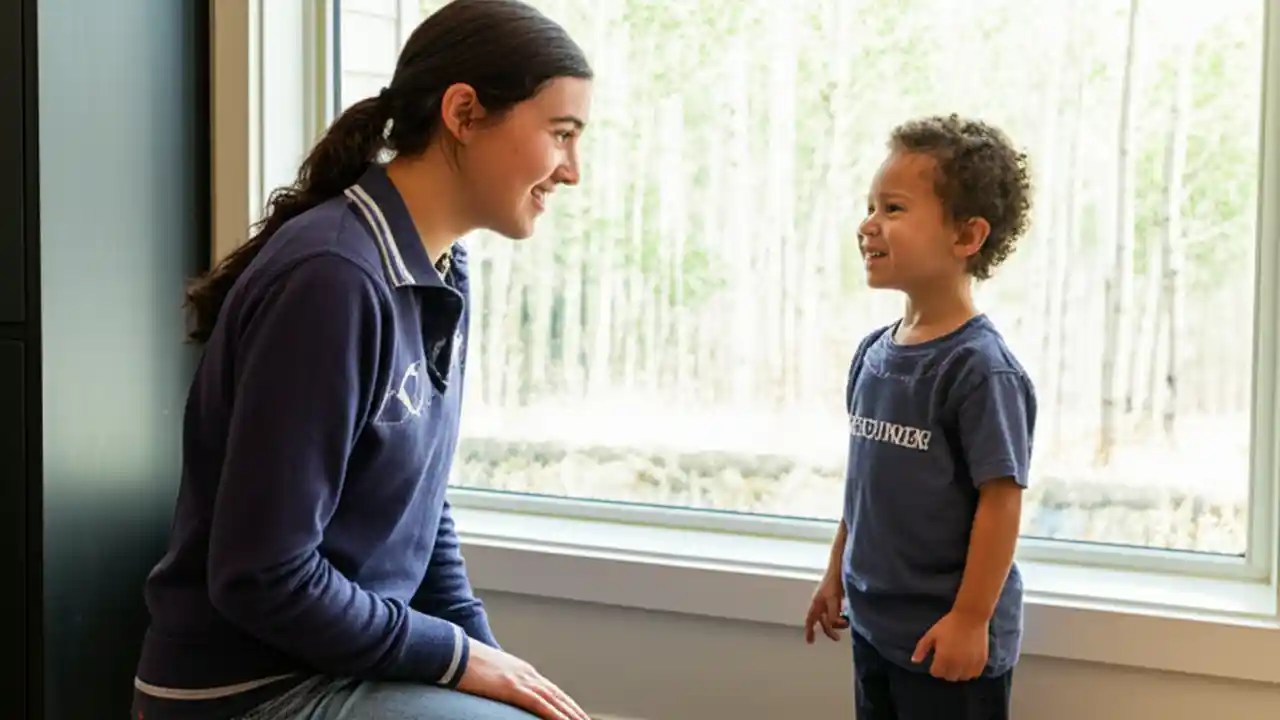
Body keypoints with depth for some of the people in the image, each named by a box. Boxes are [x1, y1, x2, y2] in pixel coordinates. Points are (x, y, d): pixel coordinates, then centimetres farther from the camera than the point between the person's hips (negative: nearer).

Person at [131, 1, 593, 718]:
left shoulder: (441, 278, 4)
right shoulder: (332, 280, -24)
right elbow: (262, 578, -24)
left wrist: (490, 659, 1)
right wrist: (460, 659, -15)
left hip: (350, 654, 9)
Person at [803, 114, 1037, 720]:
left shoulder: (980, 367, -19)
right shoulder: (874, 353, 4)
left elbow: (1001, 498, -20)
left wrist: (970, 618, -19)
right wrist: (836, 573, 18)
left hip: (948, 636, -8)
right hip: (874, 625, 8)